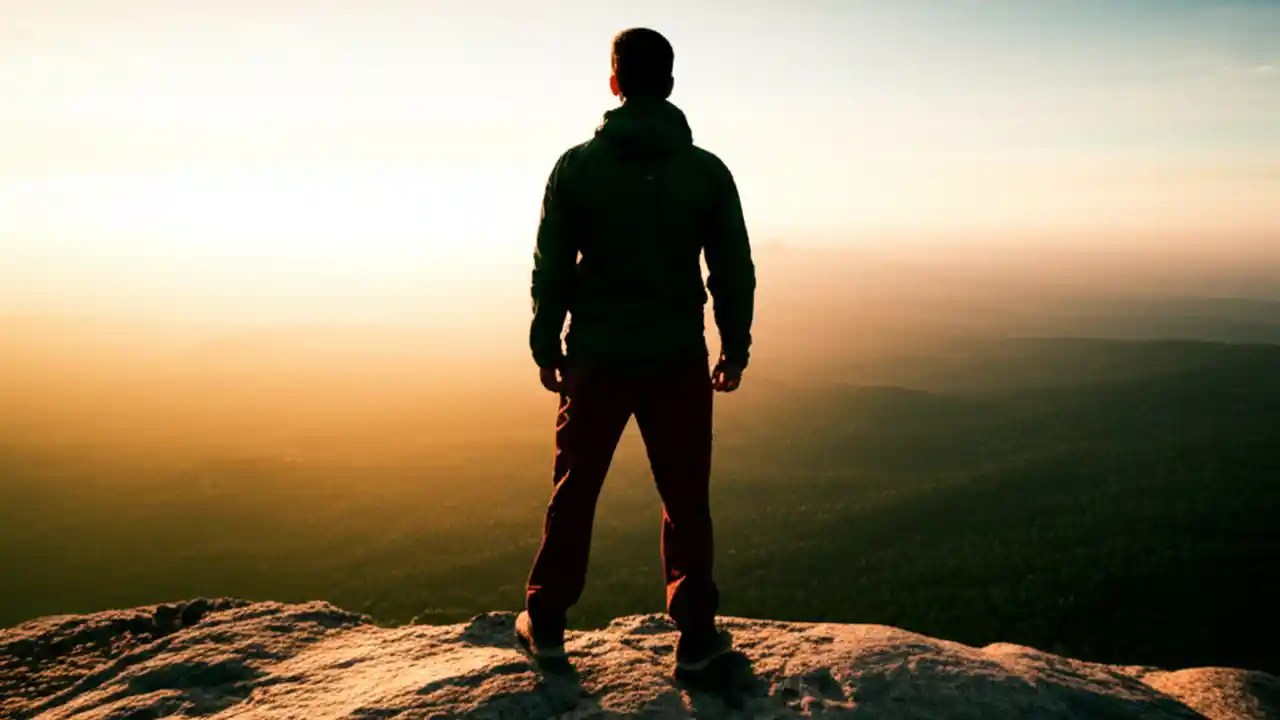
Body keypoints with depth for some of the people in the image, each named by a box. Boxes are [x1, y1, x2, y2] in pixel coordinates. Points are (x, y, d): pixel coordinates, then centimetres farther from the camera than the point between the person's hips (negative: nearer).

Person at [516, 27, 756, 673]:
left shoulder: (578, 165, -3)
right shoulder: (707, 171, -1)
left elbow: (552, 267, -2)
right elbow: (734, 272, 1)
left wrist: (545, 346, 9)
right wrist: (735, 350, 11)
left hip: (596, 358, 0)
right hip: (679, 359, 0)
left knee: (574, 491, 14)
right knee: (685, 498, 11)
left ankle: (544, 622, 23)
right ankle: (695, 631, 15)